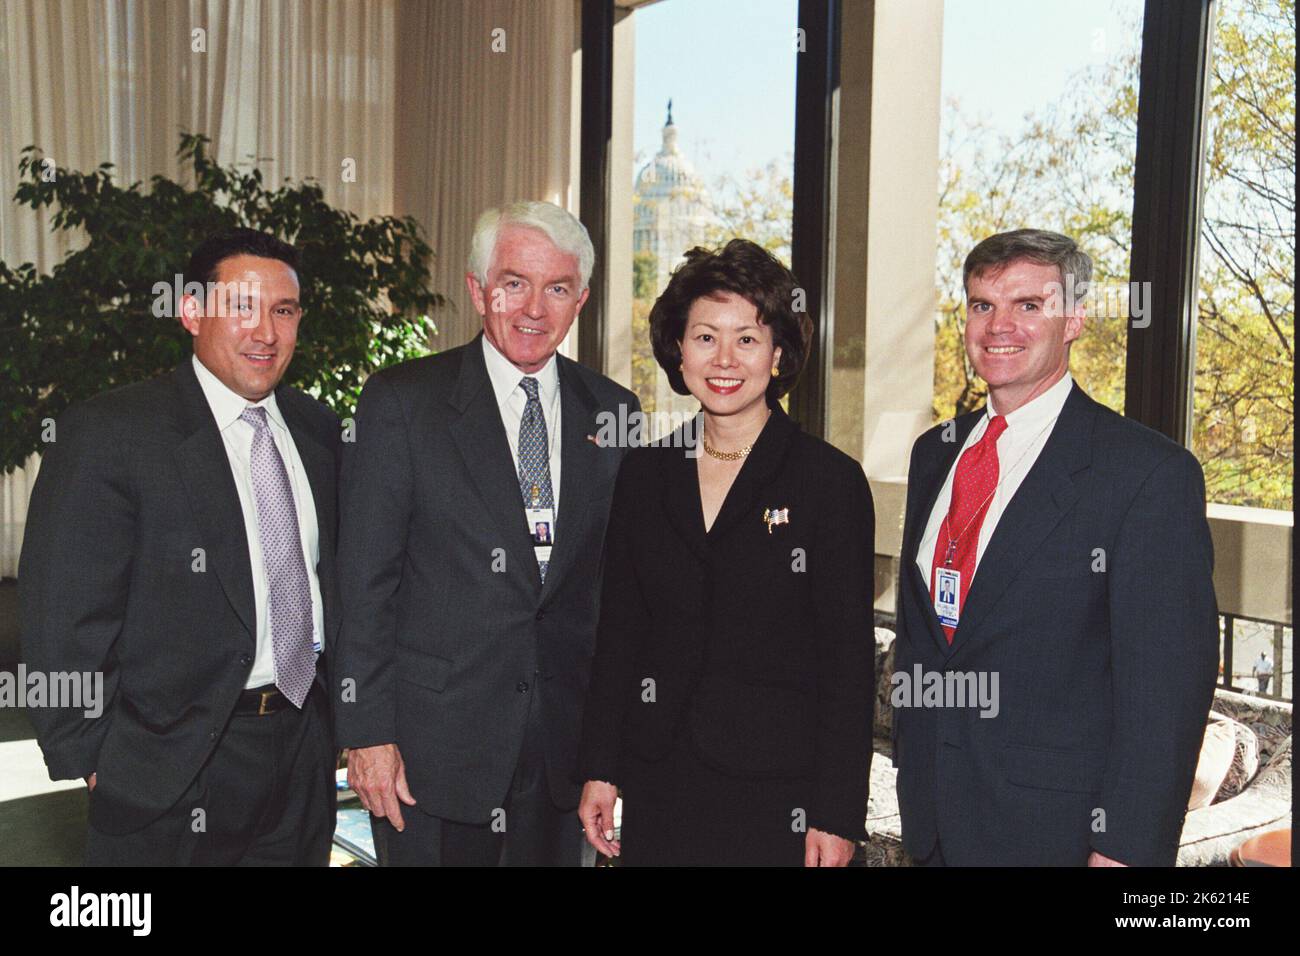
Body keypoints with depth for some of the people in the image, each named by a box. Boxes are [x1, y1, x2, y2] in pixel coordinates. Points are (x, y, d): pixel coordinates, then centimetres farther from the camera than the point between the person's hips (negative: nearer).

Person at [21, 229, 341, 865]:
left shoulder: (317, 428, 6)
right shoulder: (107, 433, -12)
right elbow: (64, 619, -12)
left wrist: (338, 703, 10)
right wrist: (93, 760, -12)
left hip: (305, 740, 6)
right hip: (173, 771, -5)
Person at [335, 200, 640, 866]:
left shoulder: (613, 411, 5)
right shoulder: (400, 401, -5)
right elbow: (364, 580, -6)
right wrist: (367, 731, -9)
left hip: (565, 741, 3)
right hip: (433, 746, -3)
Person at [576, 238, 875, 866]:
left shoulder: (832, 480, -7)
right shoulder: (644, 473, 5)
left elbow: (848, 659, -7)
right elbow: (617, 631, 8)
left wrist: (837, 815, -10)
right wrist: (599, 768, 5)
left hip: (776, 791, -3)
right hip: (658, 784, 4)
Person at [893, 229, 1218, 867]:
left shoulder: (1152, 473, -14)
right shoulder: (934, 453, 6)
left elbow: (1166, 685, -15)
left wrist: (1123, 848, -18)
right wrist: (910, 775, 12)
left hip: (1056, 829, -5)